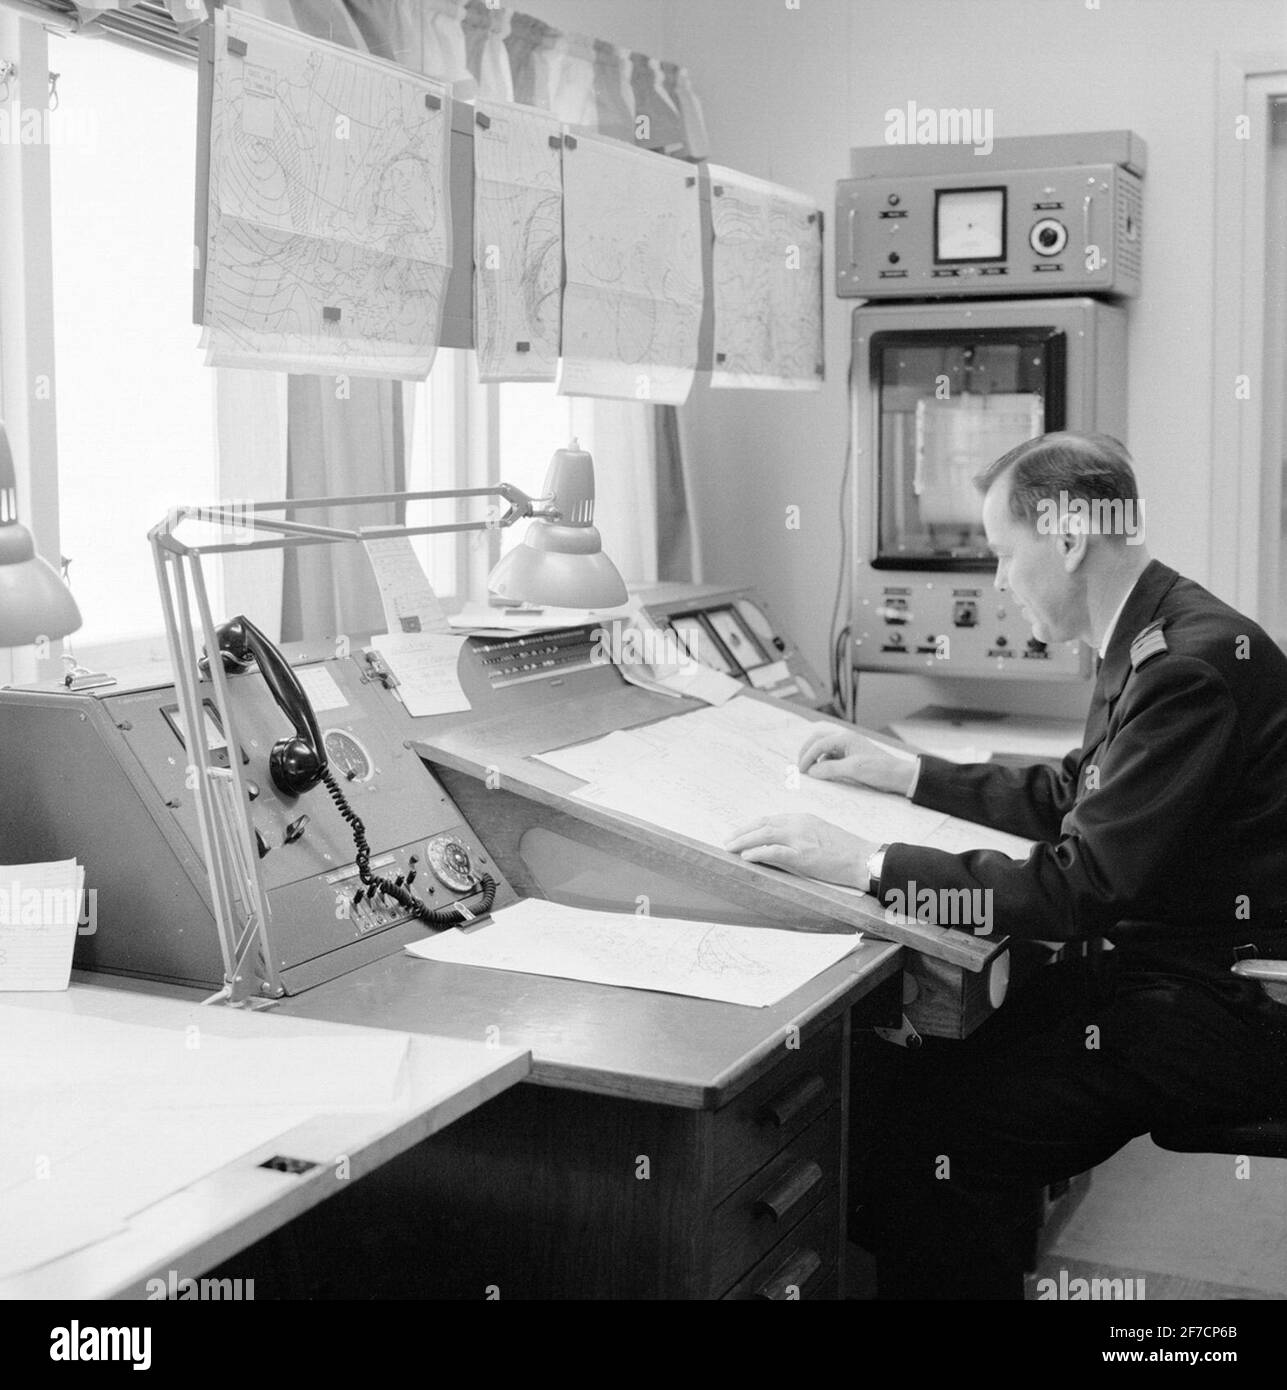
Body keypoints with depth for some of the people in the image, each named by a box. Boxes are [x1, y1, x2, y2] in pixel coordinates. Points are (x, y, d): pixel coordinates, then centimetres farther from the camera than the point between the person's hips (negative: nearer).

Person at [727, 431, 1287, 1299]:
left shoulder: (1192, 661, -23)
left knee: (928, 1151, -16)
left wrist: (865, 864, -24)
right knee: (935, 1073, 1)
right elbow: (1071, 796, 20)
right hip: (1176, 968, 9)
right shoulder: (1154, 638, 8)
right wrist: (904, 772, 16)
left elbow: (1085, 887, -26)